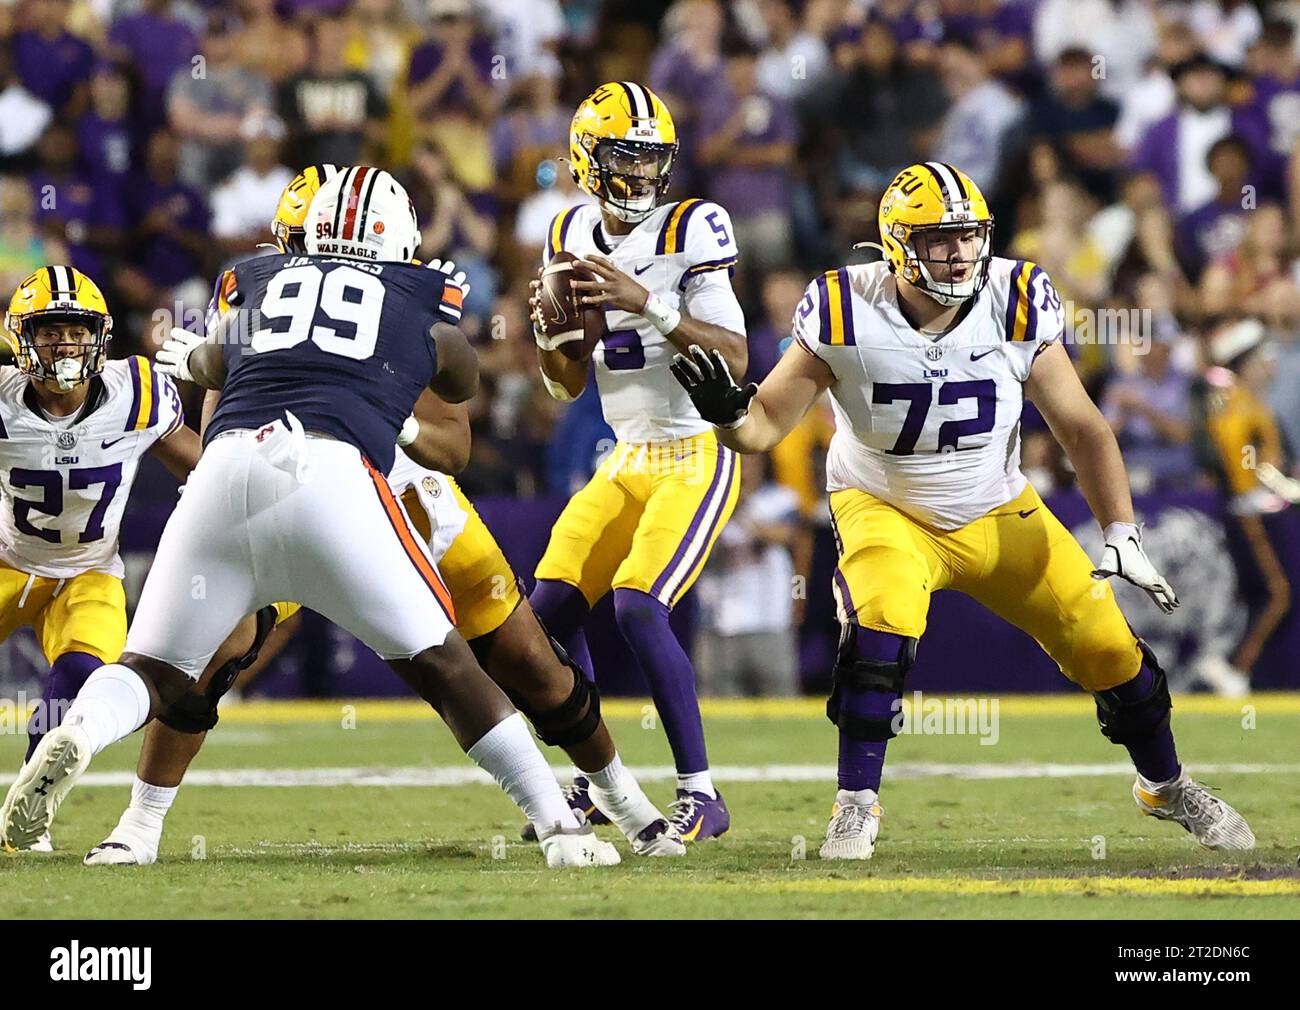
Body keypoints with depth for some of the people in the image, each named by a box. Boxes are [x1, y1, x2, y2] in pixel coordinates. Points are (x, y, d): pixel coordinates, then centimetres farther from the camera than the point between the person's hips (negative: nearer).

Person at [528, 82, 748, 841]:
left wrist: (649, 303, -29)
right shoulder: (571, 237, 7)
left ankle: (702, 794, -13)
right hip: (631, 459, 7)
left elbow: (734, 358, -21)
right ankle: (596, 781, 15)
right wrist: (552, 328, -8)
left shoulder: (692, 230, -13)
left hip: (699, 456, -7)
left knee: (638, 606, -21)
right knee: (552, 606, 0)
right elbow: (569, 385, 13)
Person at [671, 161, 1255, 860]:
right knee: (881, 625, -32)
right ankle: (855, 804, -15)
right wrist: (727, 412, -40)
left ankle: (1165, 786, 31)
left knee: (1107, 646, 2)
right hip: (886, 512, -2)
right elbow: (766, 425, -17)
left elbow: (1082, 430, -10)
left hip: (1000, 513, 2)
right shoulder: (848, 312, -22)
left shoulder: (1015, 305, -18)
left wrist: (1122, 535, -18)